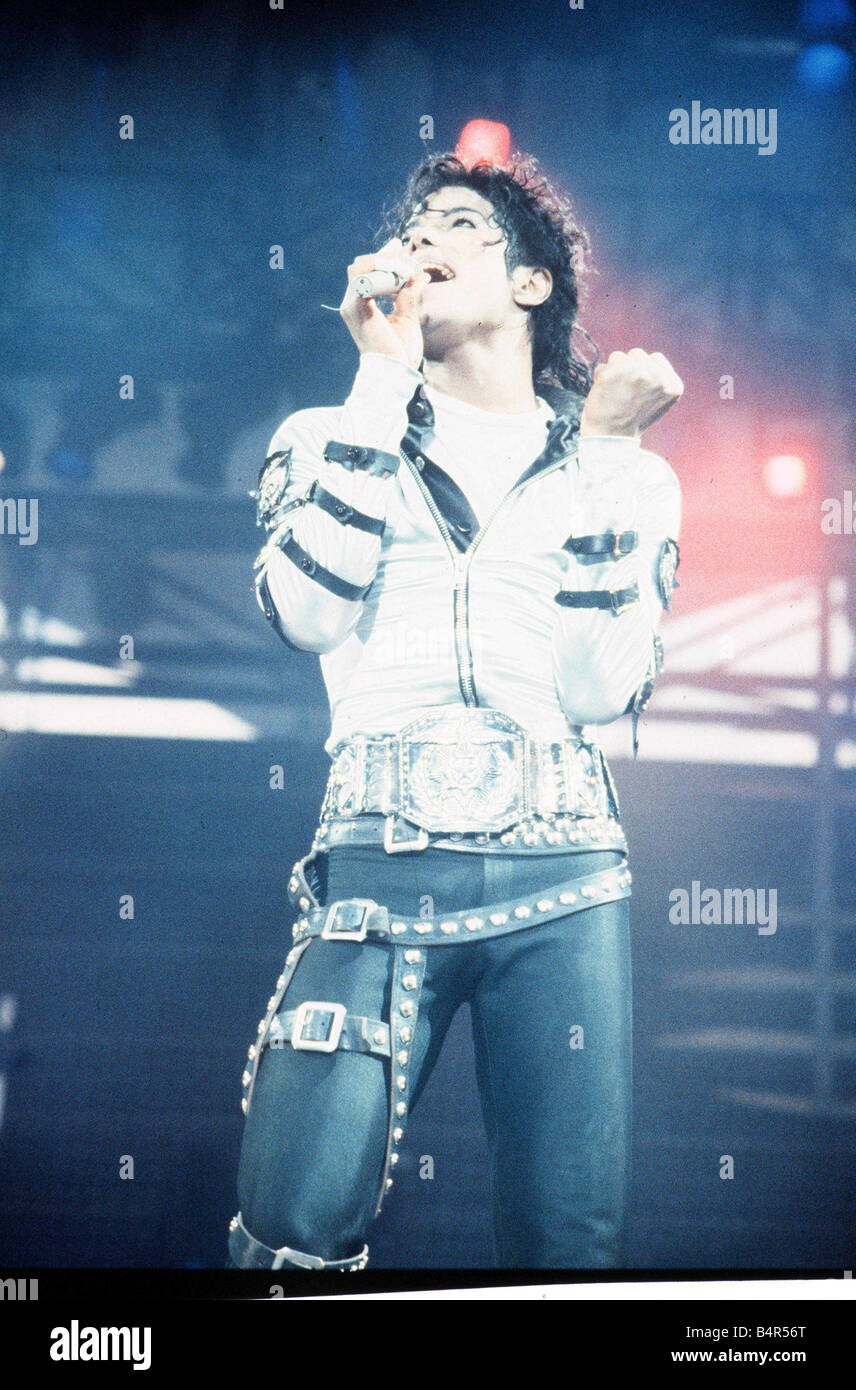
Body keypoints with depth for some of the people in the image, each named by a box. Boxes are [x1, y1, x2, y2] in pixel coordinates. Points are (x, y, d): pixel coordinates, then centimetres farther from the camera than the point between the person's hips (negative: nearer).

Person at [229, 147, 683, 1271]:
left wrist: (605, 447, -2)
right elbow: (311, 610, -5)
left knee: (571, 1246, -1)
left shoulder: (624, 472, 15)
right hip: (379, 870, -1)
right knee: (297, 1238, -13)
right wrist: (384, 377, 0)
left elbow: (605, 689, 0)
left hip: (563, 880, 1)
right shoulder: (333, 438, 16)